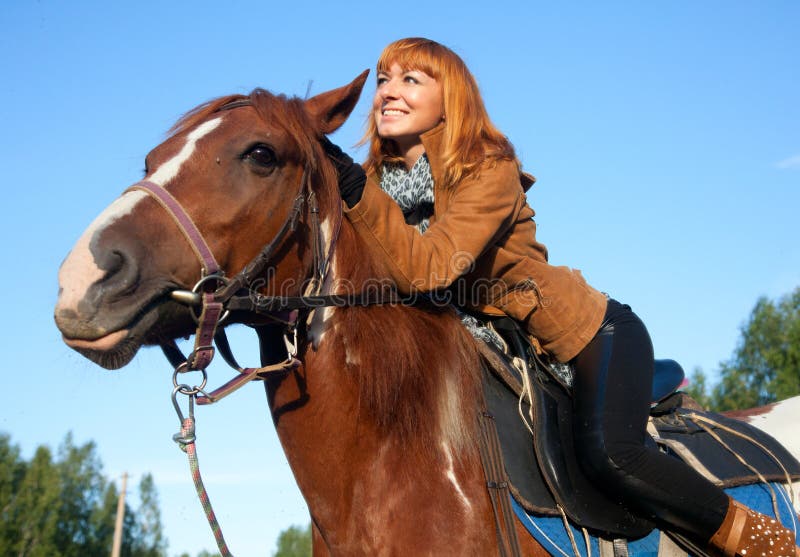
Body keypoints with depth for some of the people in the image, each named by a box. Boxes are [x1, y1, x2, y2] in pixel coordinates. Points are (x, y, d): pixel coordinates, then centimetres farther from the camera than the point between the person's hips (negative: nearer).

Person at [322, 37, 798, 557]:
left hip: (593, 334, -7)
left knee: (607, 452, -29)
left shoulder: (489, 171, -20)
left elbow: (429, 267, -35)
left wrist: (353, 186, -39)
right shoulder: (381, 183, -1)